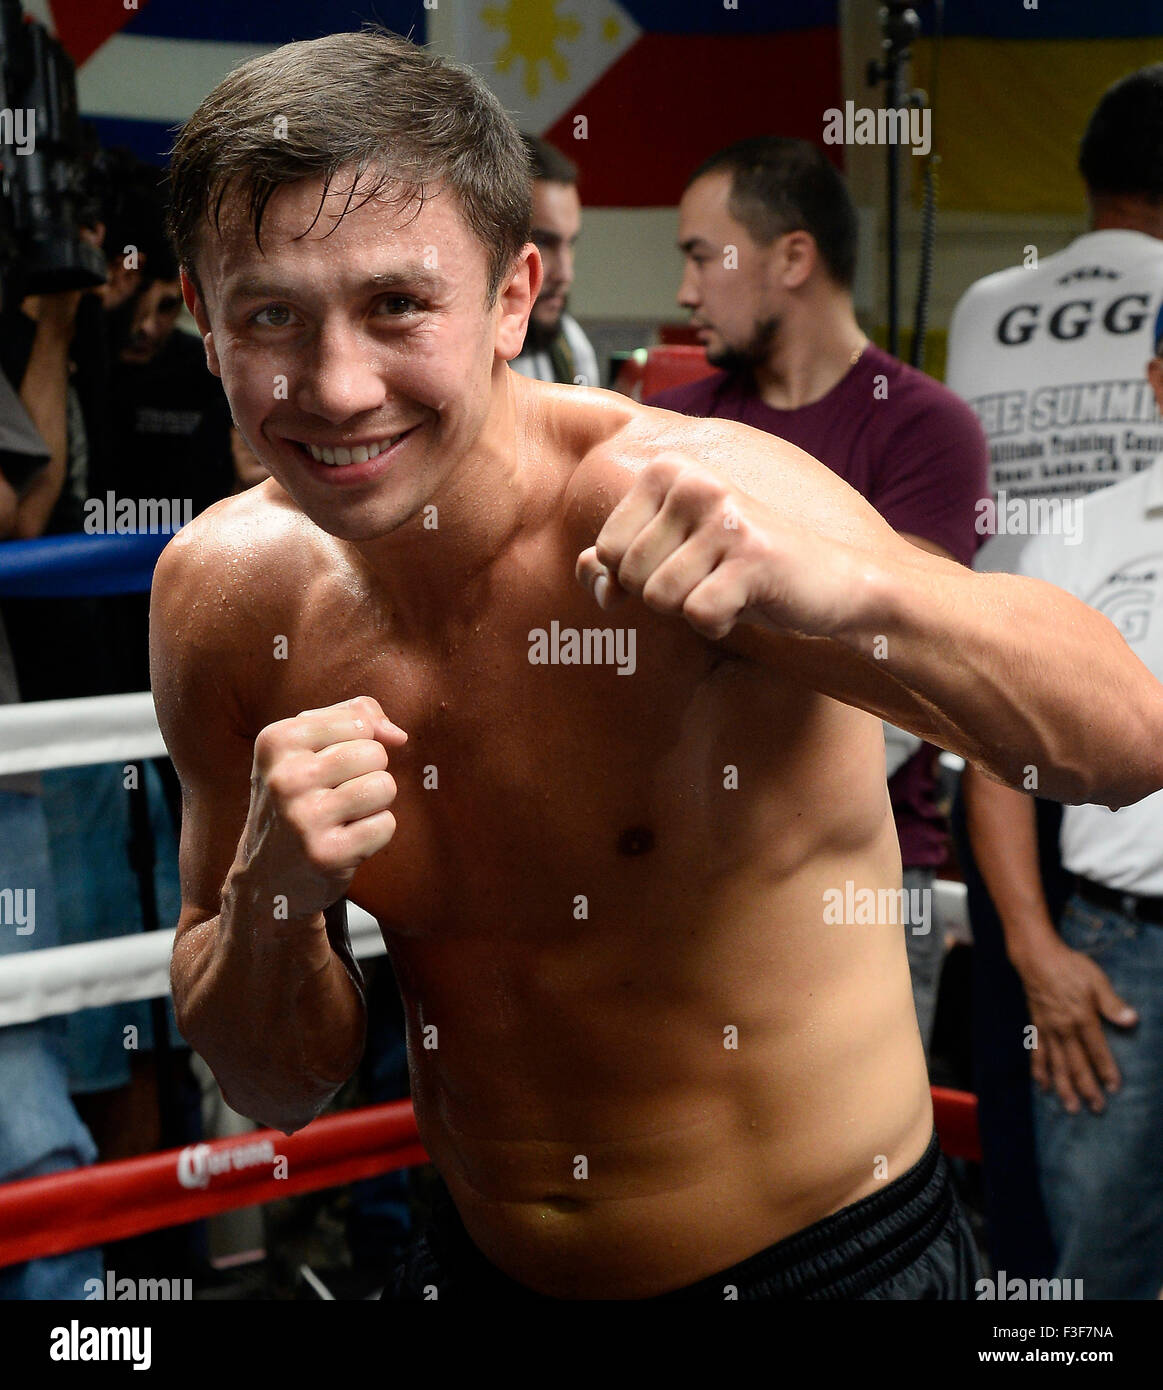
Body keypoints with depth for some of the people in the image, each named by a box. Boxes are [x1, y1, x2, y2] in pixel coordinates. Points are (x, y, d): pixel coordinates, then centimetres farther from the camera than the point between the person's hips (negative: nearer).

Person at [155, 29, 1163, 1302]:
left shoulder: (688, 505, -25)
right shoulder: (225, 597, -11)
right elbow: (283, 1085, -4)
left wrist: (845, 588, -48)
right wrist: (271, 893, -26)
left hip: (829, 1261, -4)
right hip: (478, 1266, 4)